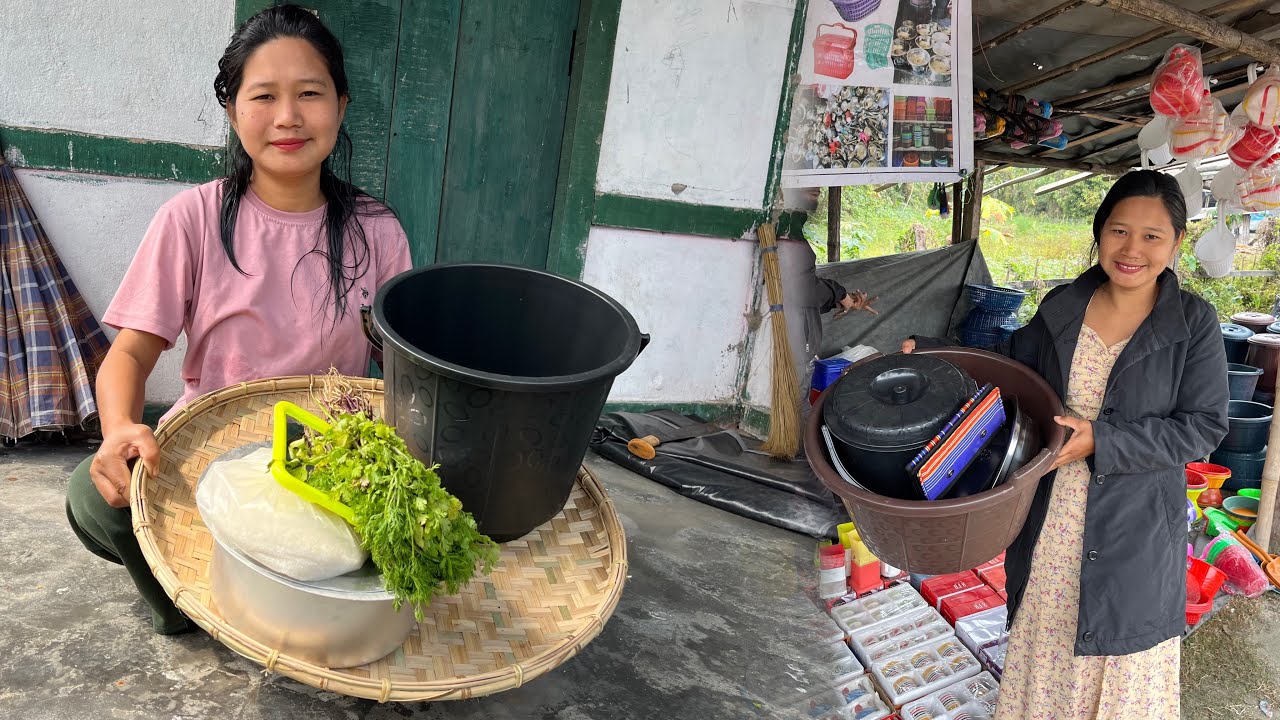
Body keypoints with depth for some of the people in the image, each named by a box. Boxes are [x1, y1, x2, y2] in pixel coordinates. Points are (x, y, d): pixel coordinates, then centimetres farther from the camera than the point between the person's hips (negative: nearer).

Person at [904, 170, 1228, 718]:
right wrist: (931, 354, -1)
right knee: (1043, 640, 19)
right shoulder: (1062, 308, 0)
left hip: (1135, 528, -3)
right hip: (1050, 519, 3)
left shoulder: (1193, 323, -10)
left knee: (1124, 662, 13)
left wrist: (1100, 441, -23)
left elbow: (1203, 426, -13)